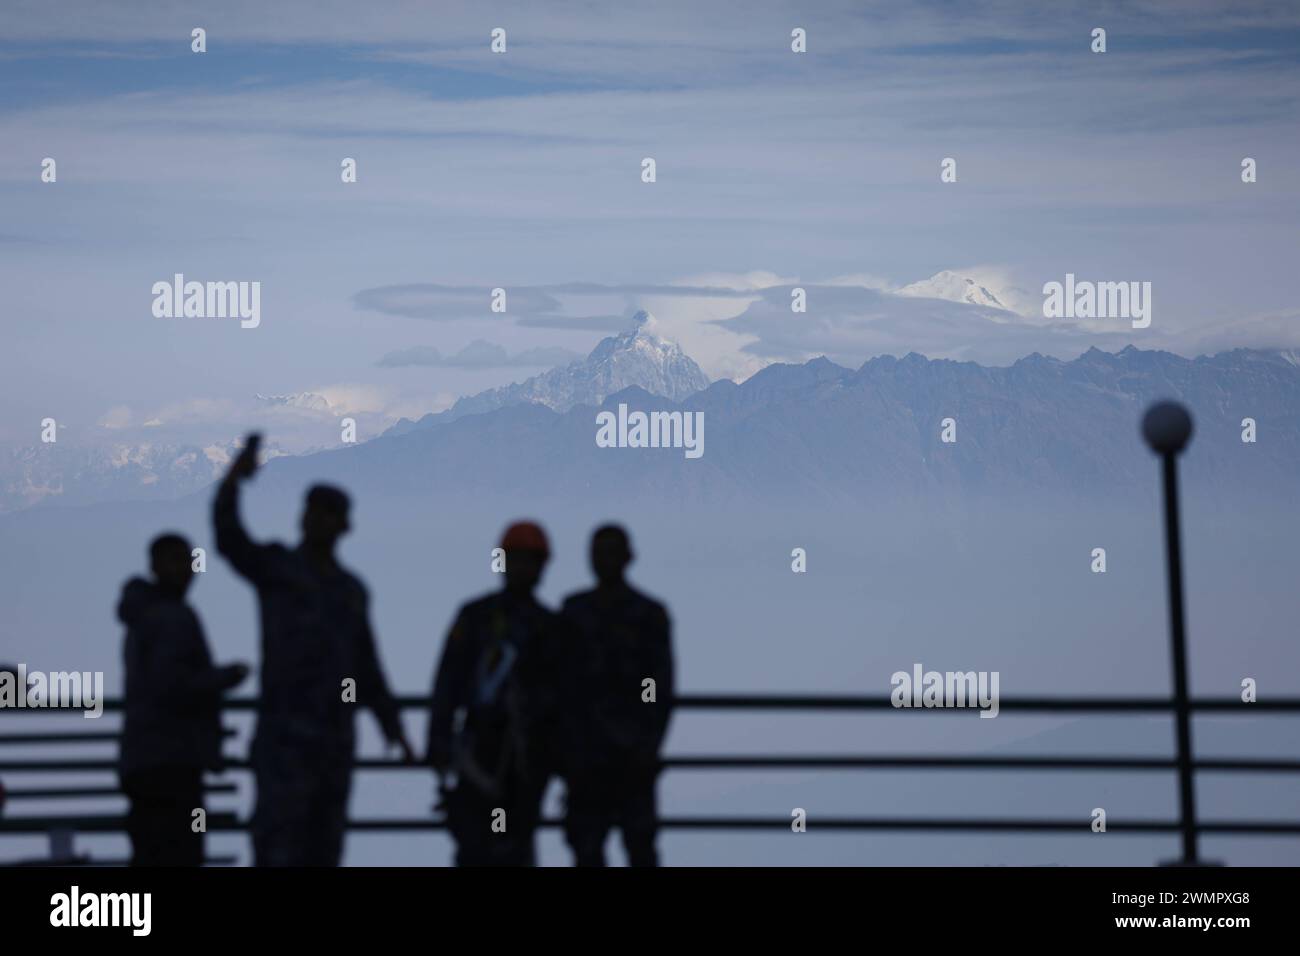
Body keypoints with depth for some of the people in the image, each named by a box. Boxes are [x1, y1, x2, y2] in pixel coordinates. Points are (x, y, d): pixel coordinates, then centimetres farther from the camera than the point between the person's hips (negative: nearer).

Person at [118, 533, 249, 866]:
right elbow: (172, 687, -21)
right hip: (170, 760, -10)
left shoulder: (142, 620, 21)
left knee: (152, 865, 8)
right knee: (180, 863, -12)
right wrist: (229, 676, -8)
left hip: (143, 761, 10)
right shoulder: (175, 617, -10)